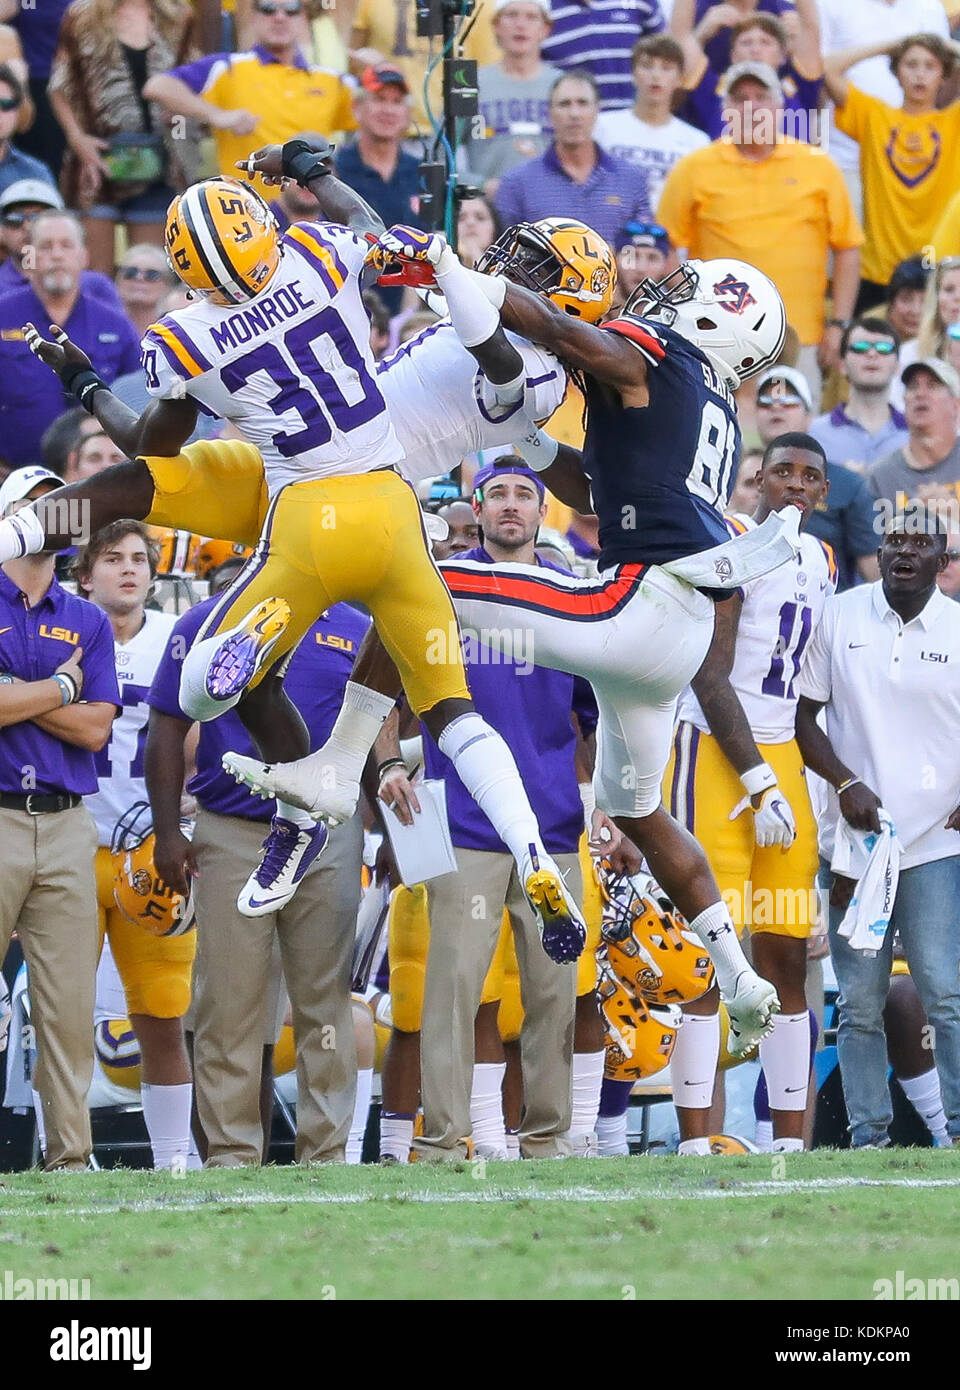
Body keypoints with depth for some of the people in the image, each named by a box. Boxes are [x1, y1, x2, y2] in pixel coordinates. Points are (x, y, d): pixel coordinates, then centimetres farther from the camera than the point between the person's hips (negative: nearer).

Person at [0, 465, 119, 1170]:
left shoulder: (87, 622, 16)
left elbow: (95, 730, 4)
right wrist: (60, 688, -2)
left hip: (65, 827, 4)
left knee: (70, 1001, 2)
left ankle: (70, 1156, 5)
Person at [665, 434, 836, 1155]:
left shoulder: (821, 562, 16)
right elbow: (711, 679, -13)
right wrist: (759, 786, -15)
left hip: (781, 759, 8)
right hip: (715, 752, -8)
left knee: (787, 959, 6)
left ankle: (791, 1145, 8)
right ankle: (695, 1144, -10)